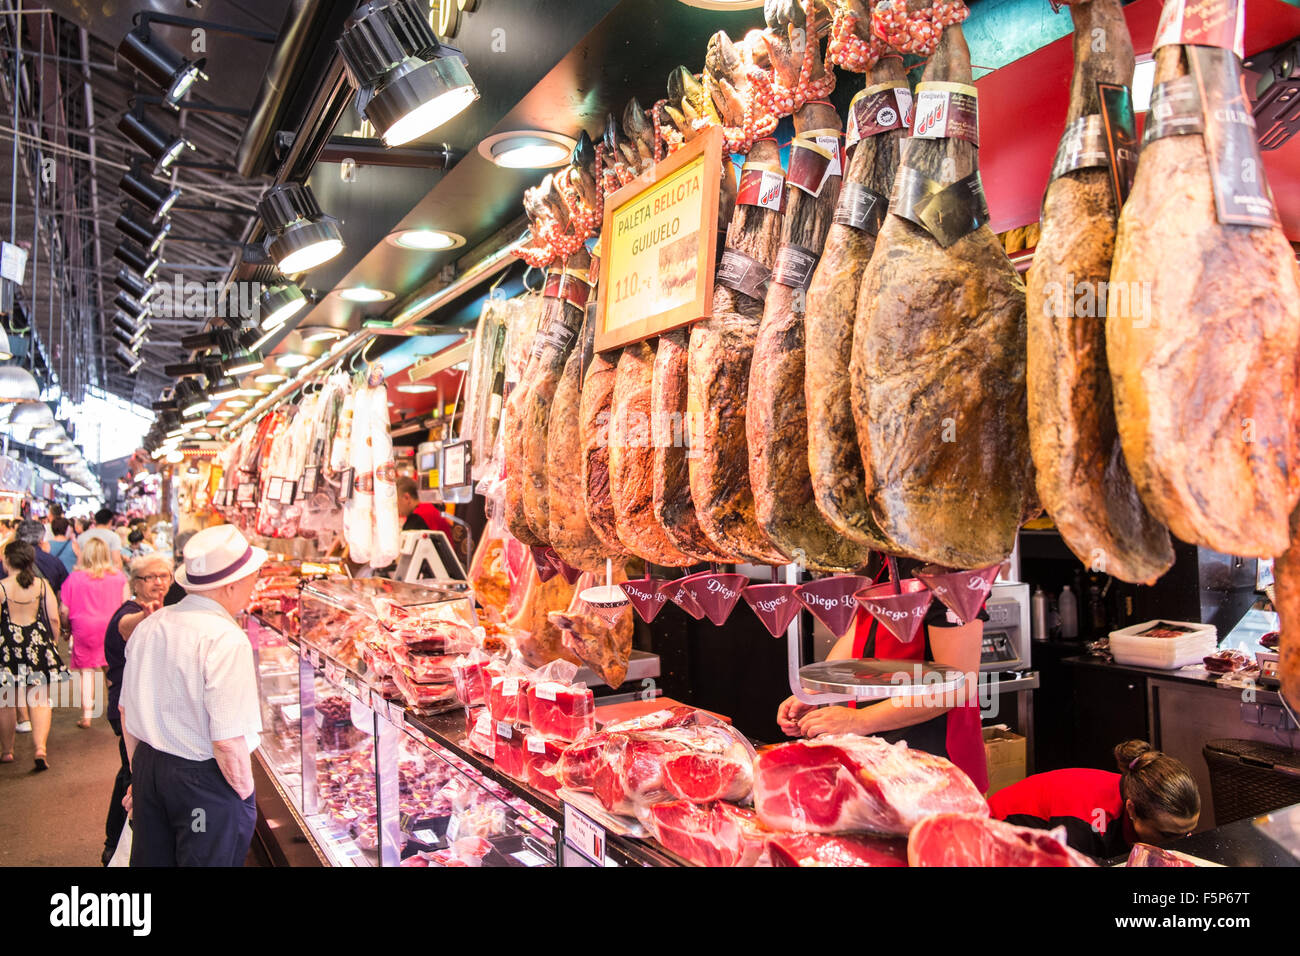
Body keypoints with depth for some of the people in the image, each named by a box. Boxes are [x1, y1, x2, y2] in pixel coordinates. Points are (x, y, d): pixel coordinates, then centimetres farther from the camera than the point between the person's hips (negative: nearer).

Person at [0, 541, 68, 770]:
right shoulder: (42, 585, -1)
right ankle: (40, 748, -8)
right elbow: (54, 619, -1)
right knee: (40, 700, 6)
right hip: (38, 644, 1)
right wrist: (54, 642, 13)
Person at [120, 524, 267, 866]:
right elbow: (228, 740, -24)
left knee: (150, 859, 21)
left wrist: (140, 772, 23)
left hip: (148, 766, 7)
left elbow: (126, 710, 11)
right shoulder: (226, 639, -23)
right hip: (204, 781, -7)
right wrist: (245, 794, -9)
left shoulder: (147, 627, 1)